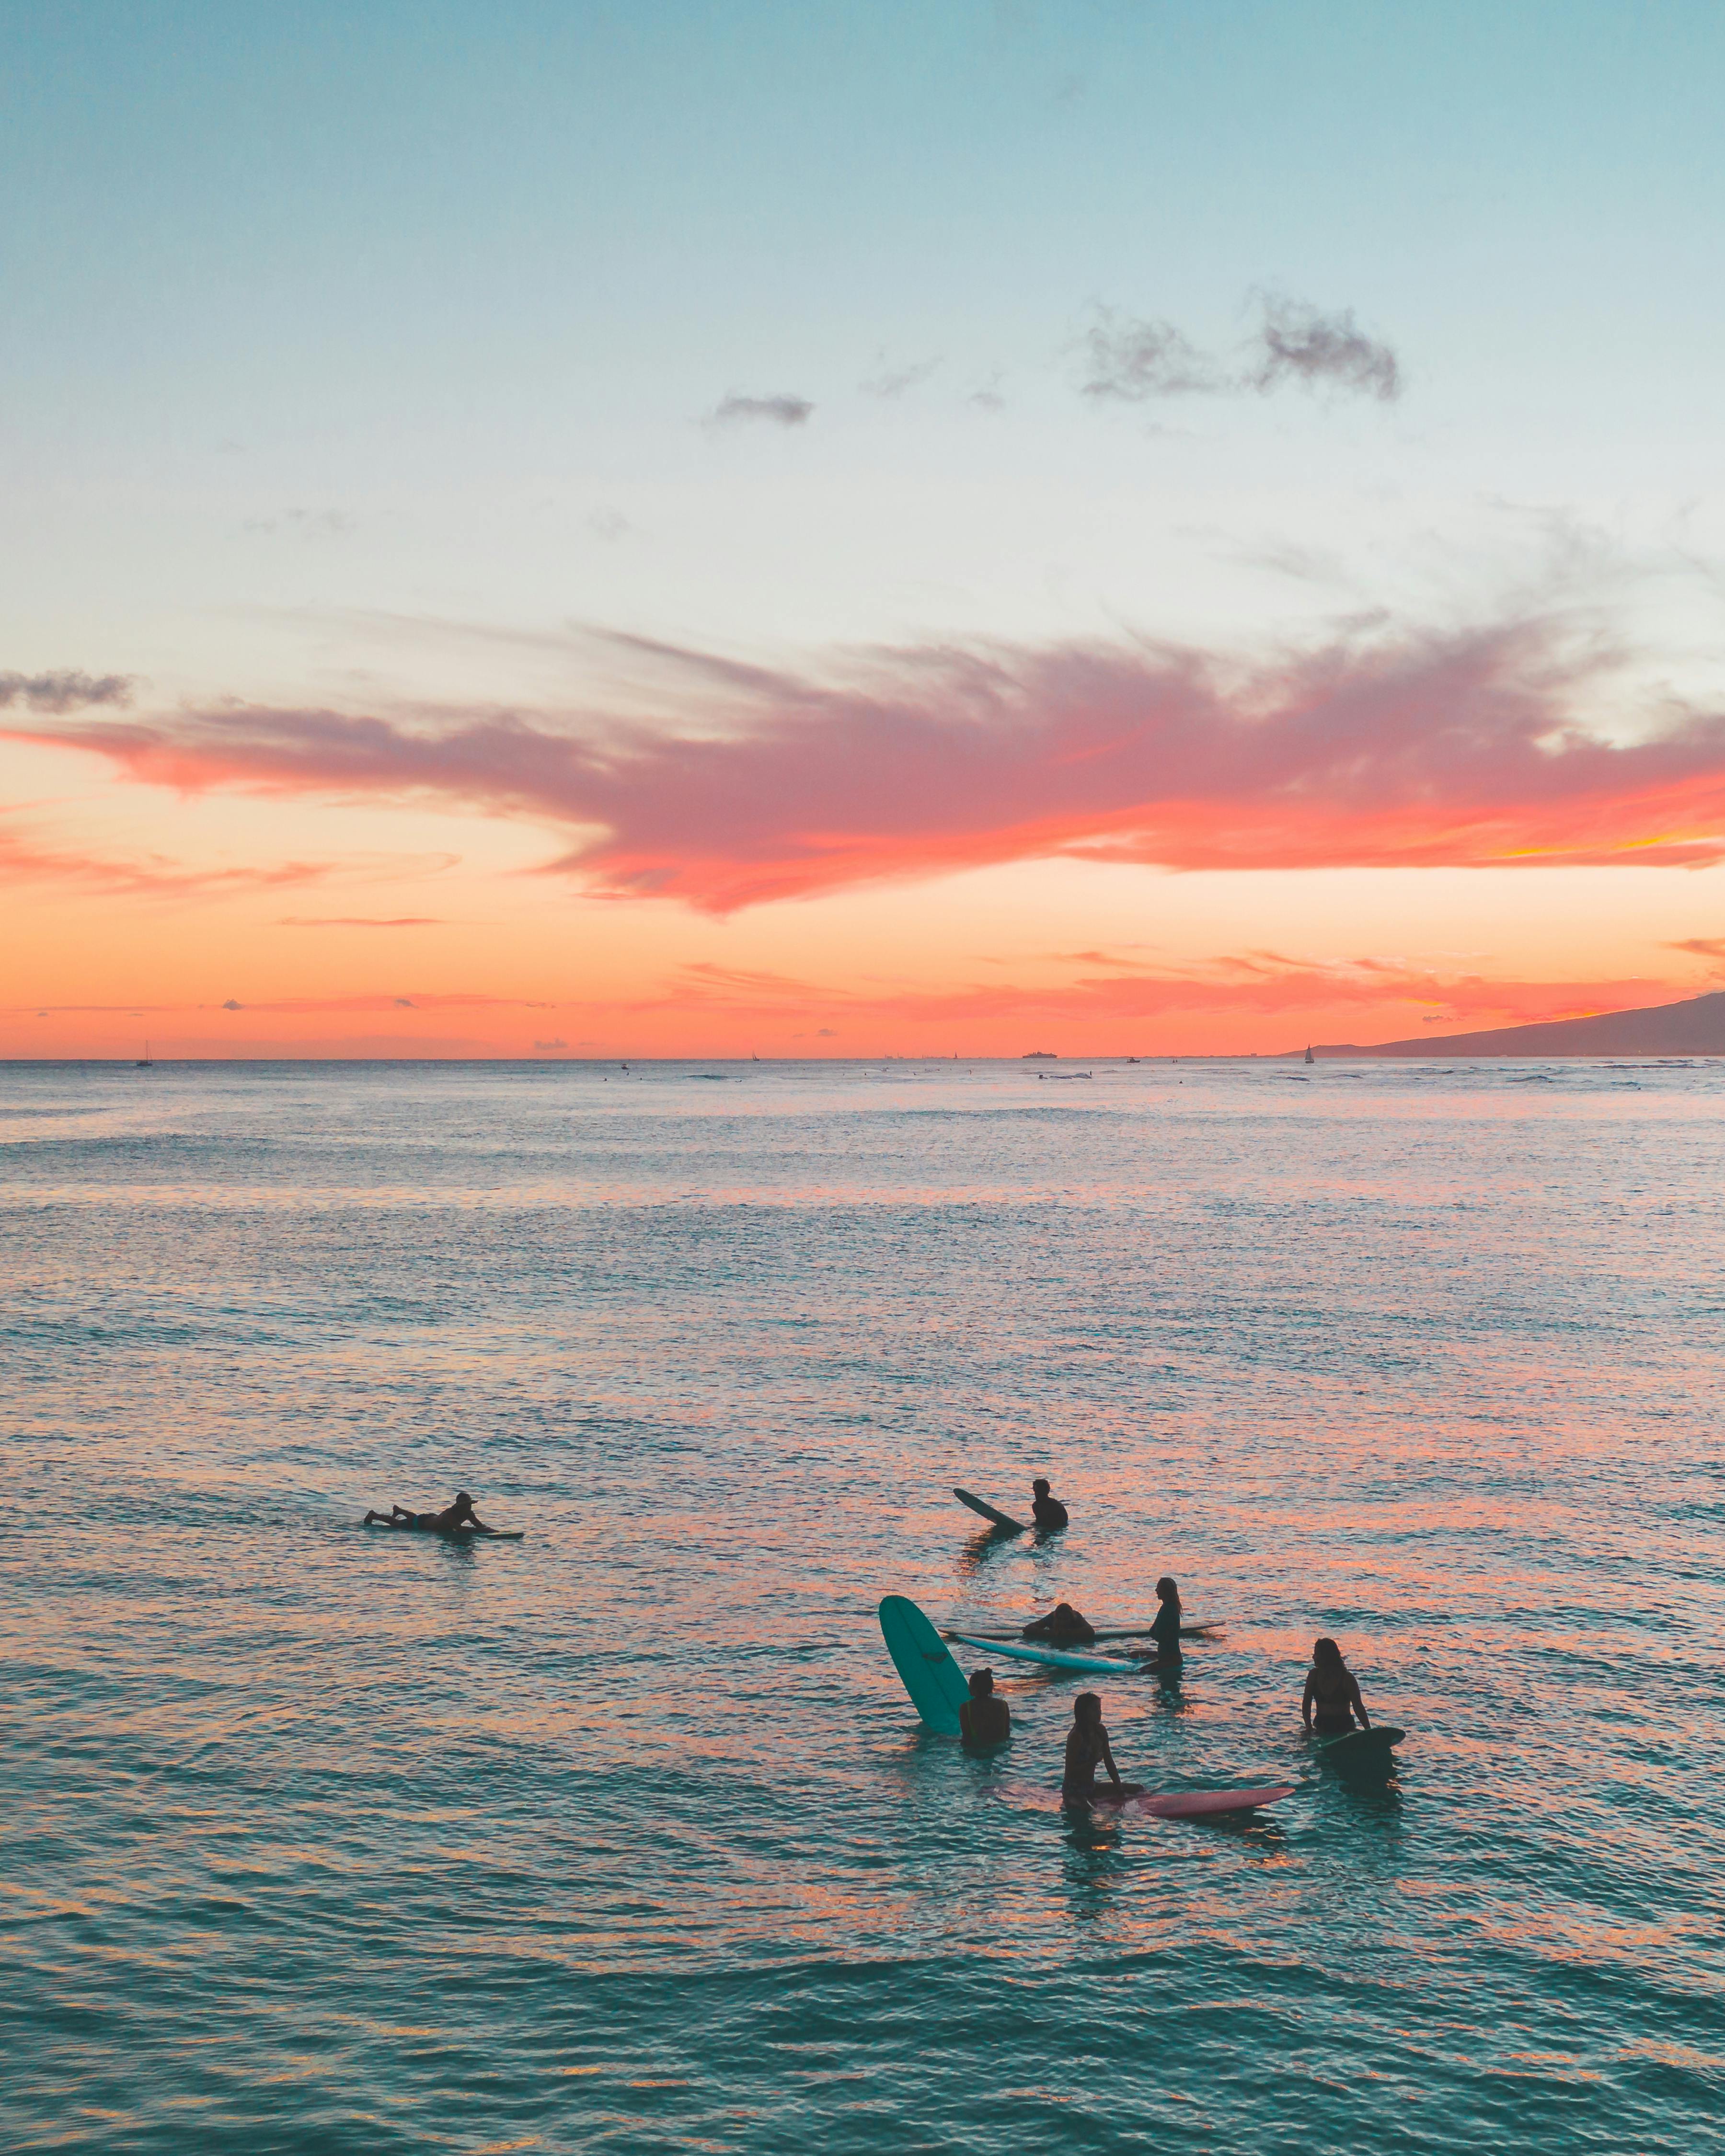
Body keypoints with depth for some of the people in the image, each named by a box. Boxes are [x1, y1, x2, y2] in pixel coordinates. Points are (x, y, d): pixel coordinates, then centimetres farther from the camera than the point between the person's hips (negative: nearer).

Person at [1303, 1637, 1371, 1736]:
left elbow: (1358, 1707, -10)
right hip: (1321, 1726, 4)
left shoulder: (1347, 1678, -10)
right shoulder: (1314, 1675, 1)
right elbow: (1306, 1703, 1)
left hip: (1344, 1727, -3)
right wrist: (1309, 1727, -14)